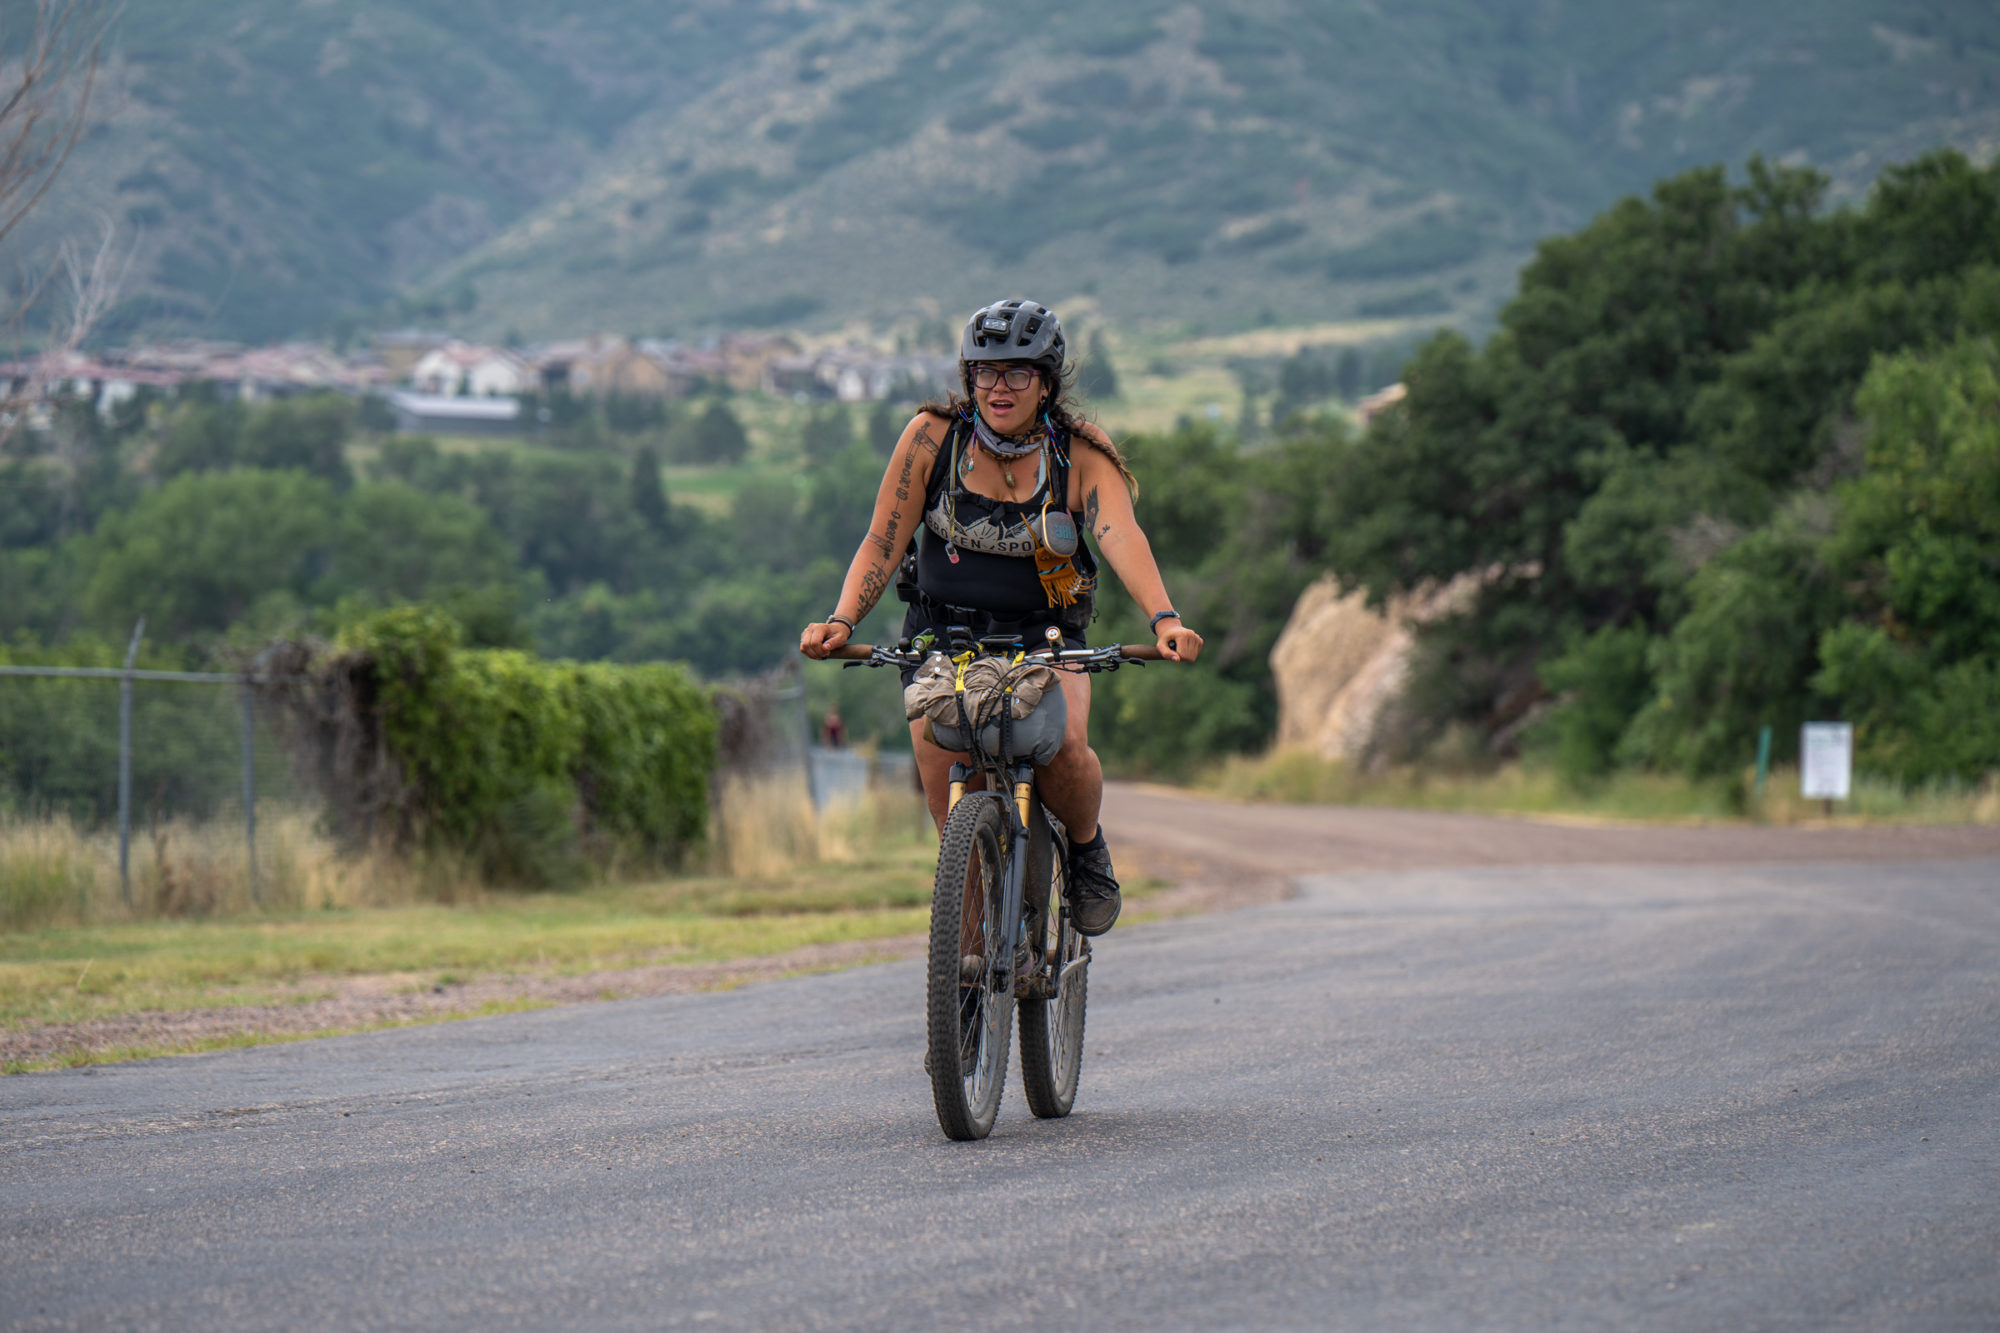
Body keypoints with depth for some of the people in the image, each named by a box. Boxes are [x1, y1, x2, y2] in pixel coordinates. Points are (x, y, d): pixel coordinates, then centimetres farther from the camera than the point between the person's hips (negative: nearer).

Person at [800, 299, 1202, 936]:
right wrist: (841, 621, -22)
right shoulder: (933, 436, -6)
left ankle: (1087, 848, 4)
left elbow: (1120, 534, -24)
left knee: (1063, 746, -28)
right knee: (939, 759, -24)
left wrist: (1163, 618, -41)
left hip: (1045, 638, -1)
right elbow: (883, 543, -6)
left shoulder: (1080, 452, -8)